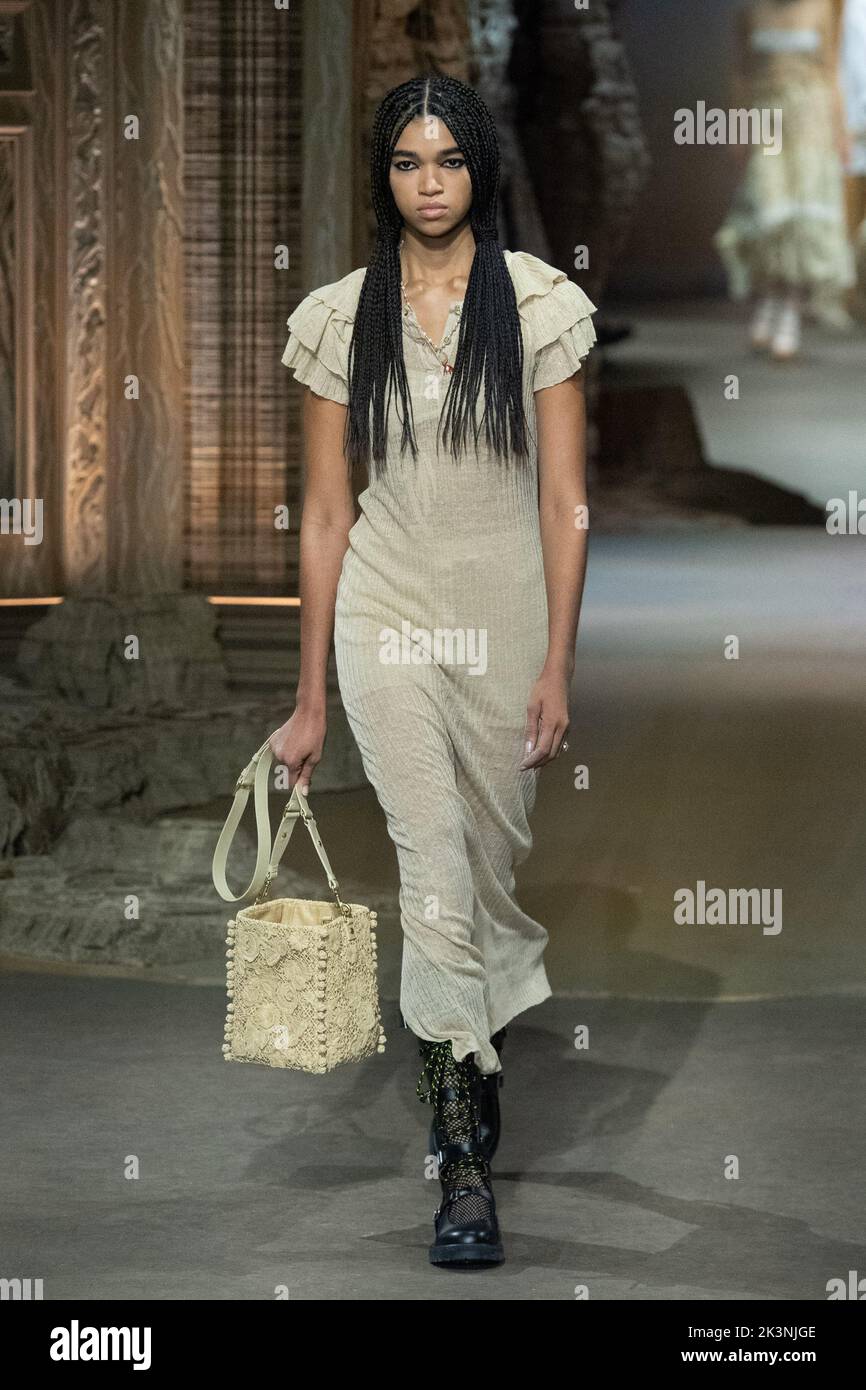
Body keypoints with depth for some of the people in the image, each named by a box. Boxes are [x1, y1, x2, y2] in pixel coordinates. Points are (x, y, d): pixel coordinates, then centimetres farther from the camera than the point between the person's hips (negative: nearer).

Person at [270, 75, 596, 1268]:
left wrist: (557, 668, -8)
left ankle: (474, 1028, 42)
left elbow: (564, 501, -3)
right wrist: (310, 697, 3)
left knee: (494, 852, 12)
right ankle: (465, 1158, -10)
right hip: (389, 610, -1)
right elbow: (326, 513, 2)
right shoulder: (340, 317, -1)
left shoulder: (541, 304, -3)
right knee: (436, 863, -11)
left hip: (508, 609, 1)